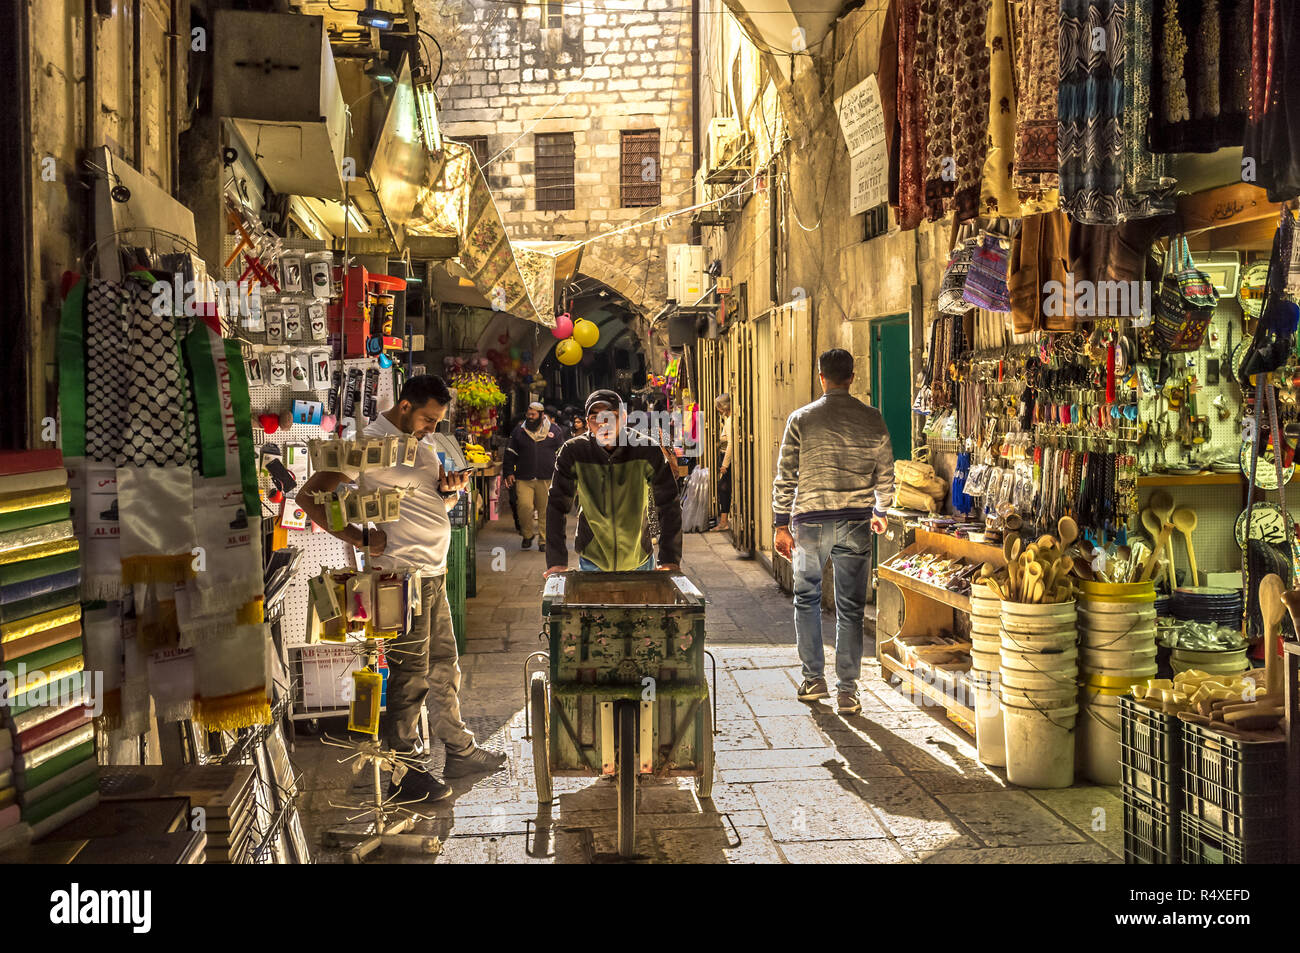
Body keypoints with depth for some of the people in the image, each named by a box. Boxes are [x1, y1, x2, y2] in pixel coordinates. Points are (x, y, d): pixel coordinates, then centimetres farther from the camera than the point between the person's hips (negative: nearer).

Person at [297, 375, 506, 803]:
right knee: (410, 673, -4)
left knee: (444, 665, 17)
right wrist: (359, 538, -18)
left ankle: (460, 751, 30)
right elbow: (309, 496, -14)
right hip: (401, 573, -9)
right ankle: (402, 773, 6)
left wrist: (450, 490, 2)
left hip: (434, 571, 9)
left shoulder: (422, 443, 15)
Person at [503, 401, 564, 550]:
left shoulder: (554, 431, 7)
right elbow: (510, 453, 14)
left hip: (547, 479, 0)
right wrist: (508, 473, 6)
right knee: (524, 507, -10)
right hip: (523, 479, 0)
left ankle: (544, 540, 14)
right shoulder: (519, 431, 9)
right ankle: (527, 535, 13)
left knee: (545, 510, 2)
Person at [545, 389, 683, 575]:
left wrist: (669, 560, -14)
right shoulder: (572, 453, -14)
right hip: (591, 562, 0)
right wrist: (557, 561, -15)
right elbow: (557, 506, -9)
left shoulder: (647, 451, -14)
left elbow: (669, 505, -8)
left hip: (639, 560, 1)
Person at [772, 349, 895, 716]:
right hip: (855, 522, 1)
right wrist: (879, 513, 25)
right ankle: (846, 691, 7)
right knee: (850, 608, 6)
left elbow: (785, 476, -2)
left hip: (810, 520, -1)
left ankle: (814, 679, 20)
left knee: (806, 599, 17)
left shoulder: (801, 419, -2)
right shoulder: (872, 419, 2)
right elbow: (885, 474, 9)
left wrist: (781, 524, 4)